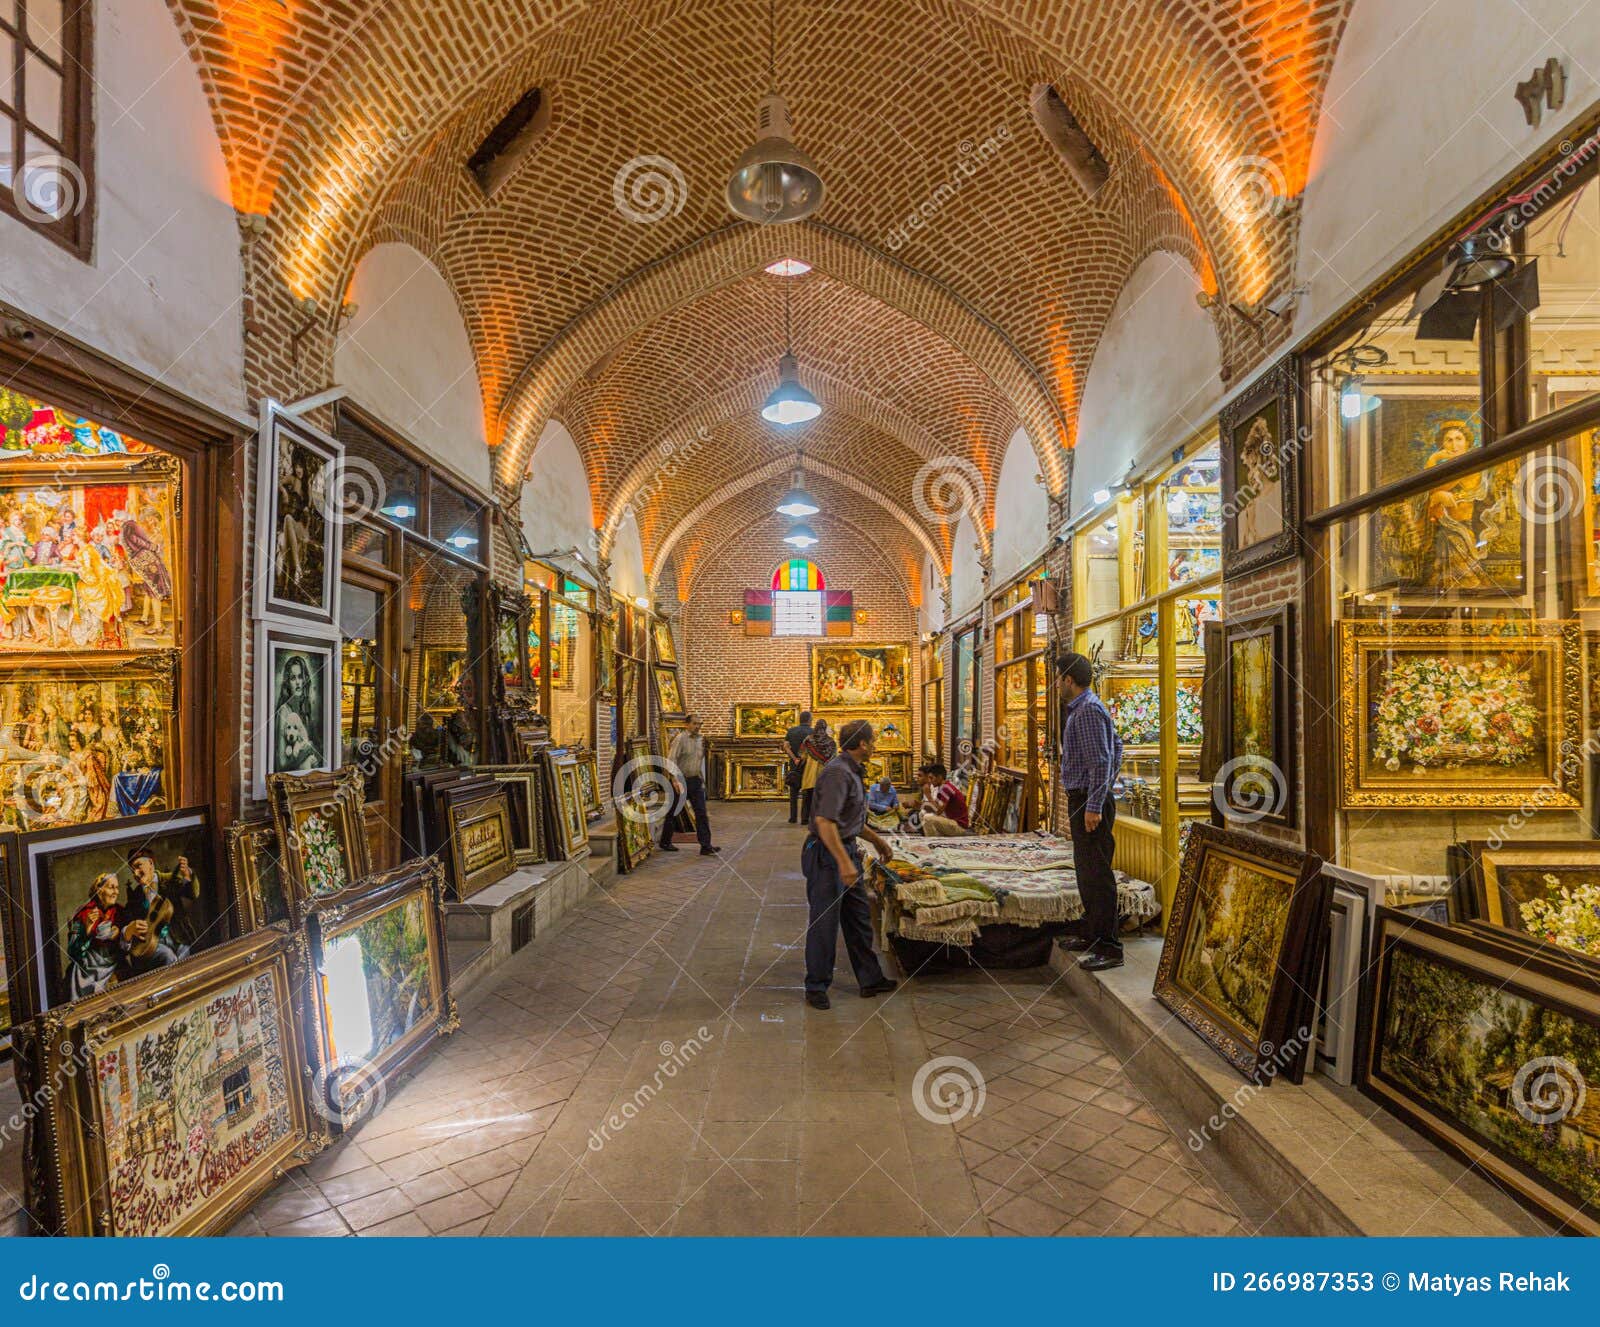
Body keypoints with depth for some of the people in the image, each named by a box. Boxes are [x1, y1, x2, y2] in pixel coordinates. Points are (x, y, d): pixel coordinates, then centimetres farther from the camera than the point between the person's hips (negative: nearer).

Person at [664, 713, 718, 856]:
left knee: (702, 813, -4)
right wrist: (675, 780, -27)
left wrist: (702, 779, 18)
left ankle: (706, 846, -7)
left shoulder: (700, 739, 9)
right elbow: (671, 760, -19)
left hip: (696, 781, 5)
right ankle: (665, 842, 26)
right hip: (681, 781, -5)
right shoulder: (680, 739, -11)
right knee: (673, 812, 9)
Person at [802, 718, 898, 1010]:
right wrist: (844, 862, -30)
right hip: (827, 855, -10)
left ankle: (870, 979, 28)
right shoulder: (837, 773, -20)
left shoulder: (851, 772, 13)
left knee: (859, 917, 16)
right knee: (824, 921, 0)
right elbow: (824, 822, -28)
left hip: (846, 851, 10)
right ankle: (816, 987, 13)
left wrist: (877, 840, 31)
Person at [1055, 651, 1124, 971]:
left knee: (1096, 873, -8)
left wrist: (1094, 805, -22)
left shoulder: (1088, 710, -16)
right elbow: (1117, 747, 24)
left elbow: (1101, 761, -21)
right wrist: (1106, 786, 25)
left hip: (1089, 801, -11)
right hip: (1081, 800, 11)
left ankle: (1109, 948, -4)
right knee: (1085, 870, 17)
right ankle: (1092, 935, 27)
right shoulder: (1082, 708, 16)